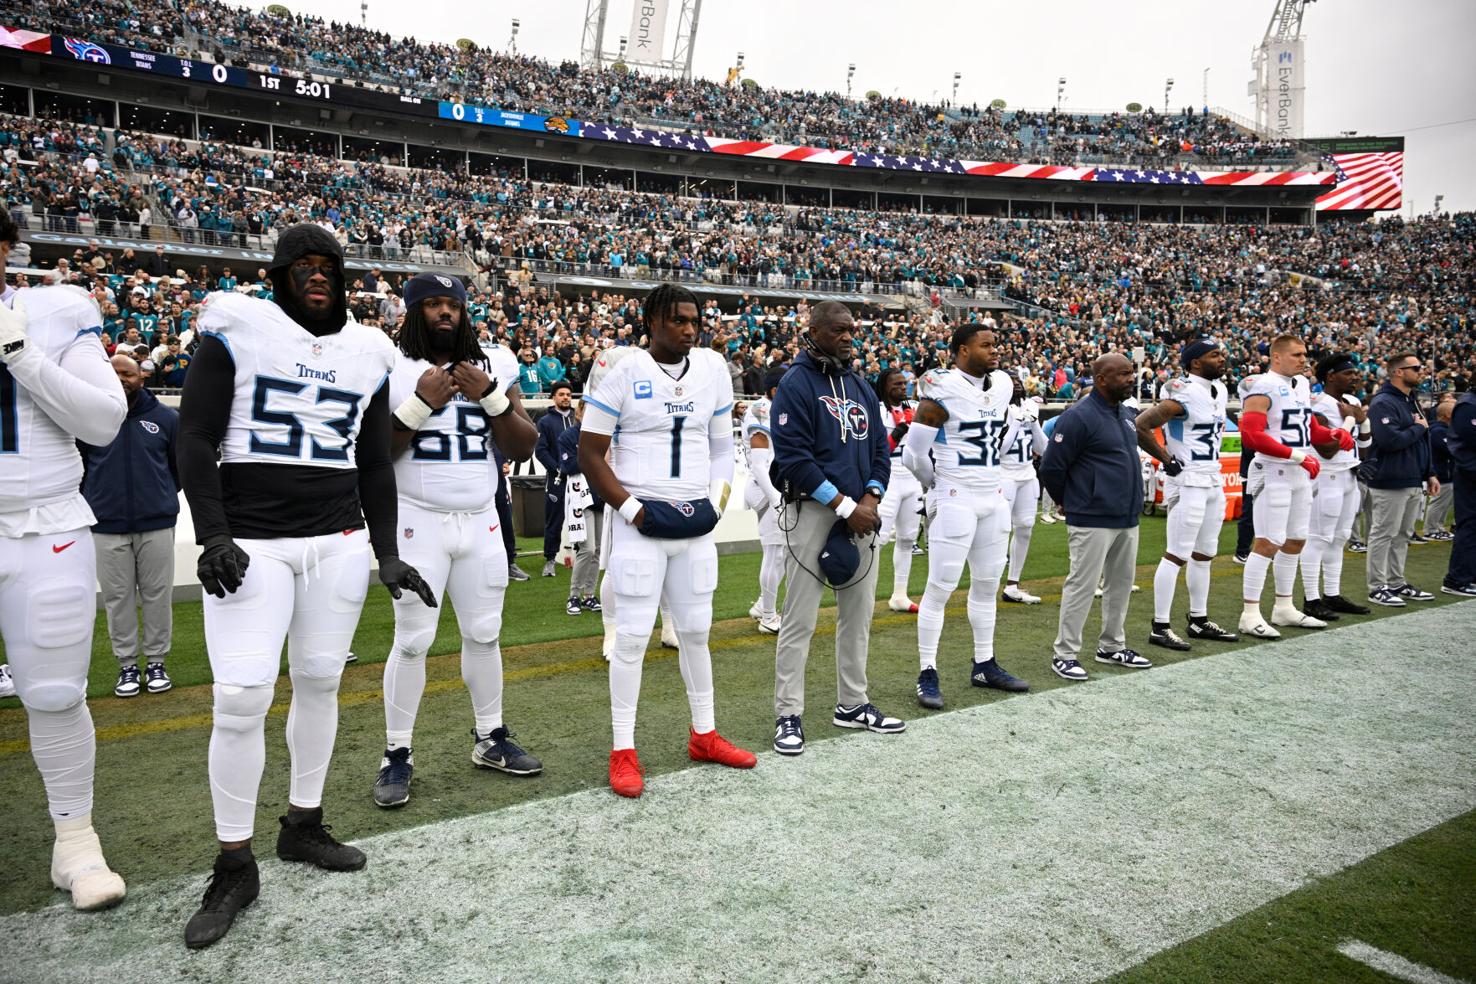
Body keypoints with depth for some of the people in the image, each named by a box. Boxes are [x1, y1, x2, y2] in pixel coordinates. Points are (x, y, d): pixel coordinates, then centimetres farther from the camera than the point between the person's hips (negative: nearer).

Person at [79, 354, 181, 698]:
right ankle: (127, 665, 16)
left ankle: (156, 661, 17)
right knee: (117, 597, 6)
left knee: (157, 594, 5)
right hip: (107, 527, 0)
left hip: (156, 524, 0)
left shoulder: (165, 418, 3)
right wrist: (92, 501, 9)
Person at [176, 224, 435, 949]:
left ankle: (303, 826, 27)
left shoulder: (365, 353, 11)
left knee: (320, 683, 8)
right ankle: (234, 868, 8)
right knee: (241, 697, -7)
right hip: (250, 543, -3)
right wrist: (213, 536, -13)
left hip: (339, 542, 4)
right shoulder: (237, 333, 0)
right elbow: (195, 438, -3)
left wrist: (388, 554, 10)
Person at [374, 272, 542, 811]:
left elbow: (524, 449, 3)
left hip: (481, 522, 4)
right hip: (419, 521, -3)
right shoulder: (391, 367, -4)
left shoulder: (494, 366, 6)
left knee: (484, 633, 12)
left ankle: (490, 737, 27)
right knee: (413, 640, -3)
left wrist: (489, 396, -10)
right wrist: (421, 402, -18)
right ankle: (397, 754, 12)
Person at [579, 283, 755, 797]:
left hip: (695, 524, 5)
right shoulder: (625, 373, -8)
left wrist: (716, 502, 3)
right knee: (633, 635, -1)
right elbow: (590, 453, -6)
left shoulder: (712, 368, 6)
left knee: (696, 630, 13)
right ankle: (623, 751, 10)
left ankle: (704, 735, 28)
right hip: (640, 523, -4)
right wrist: (631, 509, -13)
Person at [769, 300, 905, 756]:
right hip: (813, 511, -7)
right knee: (800, 619, -4)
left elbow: (880, 447, 14)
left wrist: (870, 499, -4)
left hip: (861, 512, 7)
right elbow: (793, 456, -15)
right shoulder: (796, 384, -7)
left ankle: (852, 703, 26)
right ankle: (788, 715, 5)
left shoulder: (861, 386, 15)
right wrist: (844, 505, -16)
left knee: (858, 614, 13)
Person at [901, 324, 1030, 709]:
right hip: (955, 501, -7)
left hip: (994, 498, 7)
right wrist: (940, 483, 2)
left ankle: (984, 665, 28)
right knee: (940, 587, -4)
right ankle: (927, 674, 5)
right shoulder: (943, 391, -16)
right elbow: (913, 453, -13)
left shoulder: (1002, 385, 6)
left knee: (987, 584, 15)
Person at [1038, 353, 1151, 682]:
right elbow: (1051, 467, -13)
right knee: (1082, 585, -4)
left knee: (1121, 583, 15)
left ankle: (1112, 647, 29)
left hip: (1128, 518, 8)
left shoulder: (1128, 414, 12)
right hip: (1093, 520, -8)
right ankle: (1064, 654, 5)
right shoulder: (1078, 417, -15)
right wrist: (1070, 503, 0)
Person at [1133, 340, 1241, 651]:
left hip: (1213, 480, 9)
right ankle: (1160, 627, 0)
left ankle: (1199, 621, 27)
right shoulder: (1184, 394, -18)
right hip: (1187, 481, -9)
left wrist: (1211, 459, 16)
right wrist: (1166, 459, -16)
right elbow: (1140, 427, -23)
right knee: (1177, 555, -6)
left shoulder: (1220, 389, 11)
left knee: (1204, 554, 16)